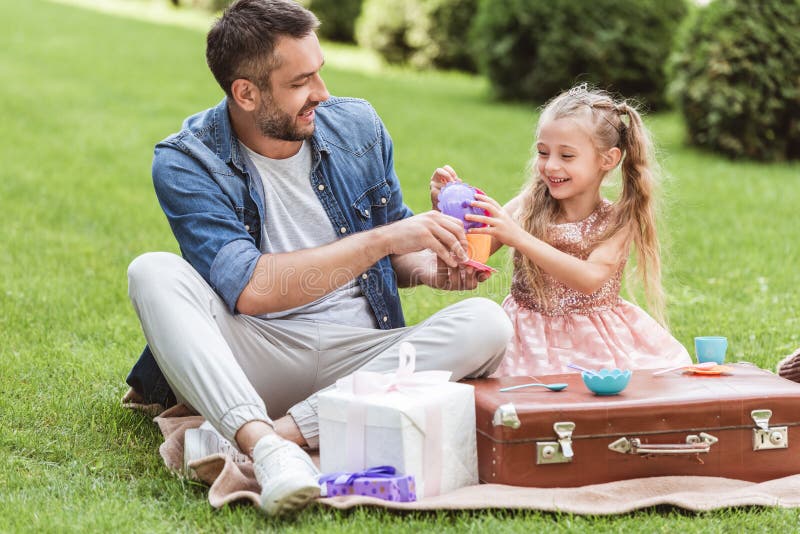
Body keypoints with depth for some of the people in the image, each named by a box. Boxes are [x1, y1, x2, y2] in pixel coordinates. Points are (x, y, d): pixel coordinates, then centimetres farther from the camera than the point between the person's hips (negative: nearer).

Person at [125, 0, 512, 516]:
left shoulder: (357, 126, 7)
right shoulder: (185, 162, -7)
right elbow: (249, 290, -22)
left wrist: (428, 268, -5)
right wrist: (382, 240, -22)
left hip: (361, 356, 3)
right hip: (255, 365, -3)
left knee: (486, 323, -24)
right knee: (153, 272, -26)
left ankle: (283, 429, -36)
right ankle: (264, 447, -47)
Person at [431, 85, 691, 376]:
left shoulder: (618, 220, -7)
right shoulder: (528, 207, 0)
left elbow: (589, 279, -24)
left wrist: (518, 237, -31)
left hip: (597, 341, -1)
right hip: (532, 340, 1)